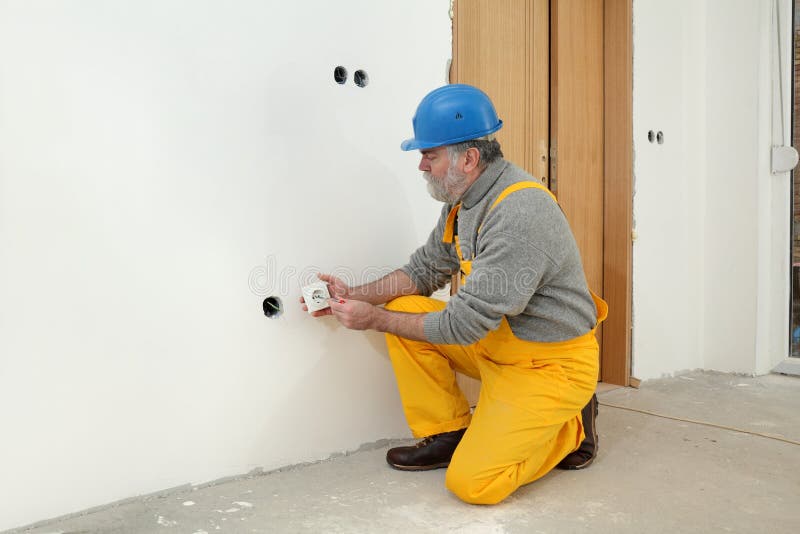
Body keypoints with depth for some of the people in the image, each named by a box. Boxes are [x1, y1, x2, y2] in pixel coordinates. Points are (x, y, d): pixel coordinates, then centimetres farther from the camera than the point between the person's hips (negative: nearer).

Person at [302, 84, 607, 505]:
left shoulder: (520, 215, -30)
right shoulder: (465, 199, 0)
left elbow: (464, 324, -27)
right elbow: (425, 269, 9)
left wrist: (375, 319, -18)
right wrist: (356, 295, -3)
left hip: (550, 363, -8)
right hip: (494, 341, 9)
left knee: (471, 483, -15)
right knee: (404, 310, -3)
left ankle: (568, 428, 10)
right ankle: (447, 434, 10)